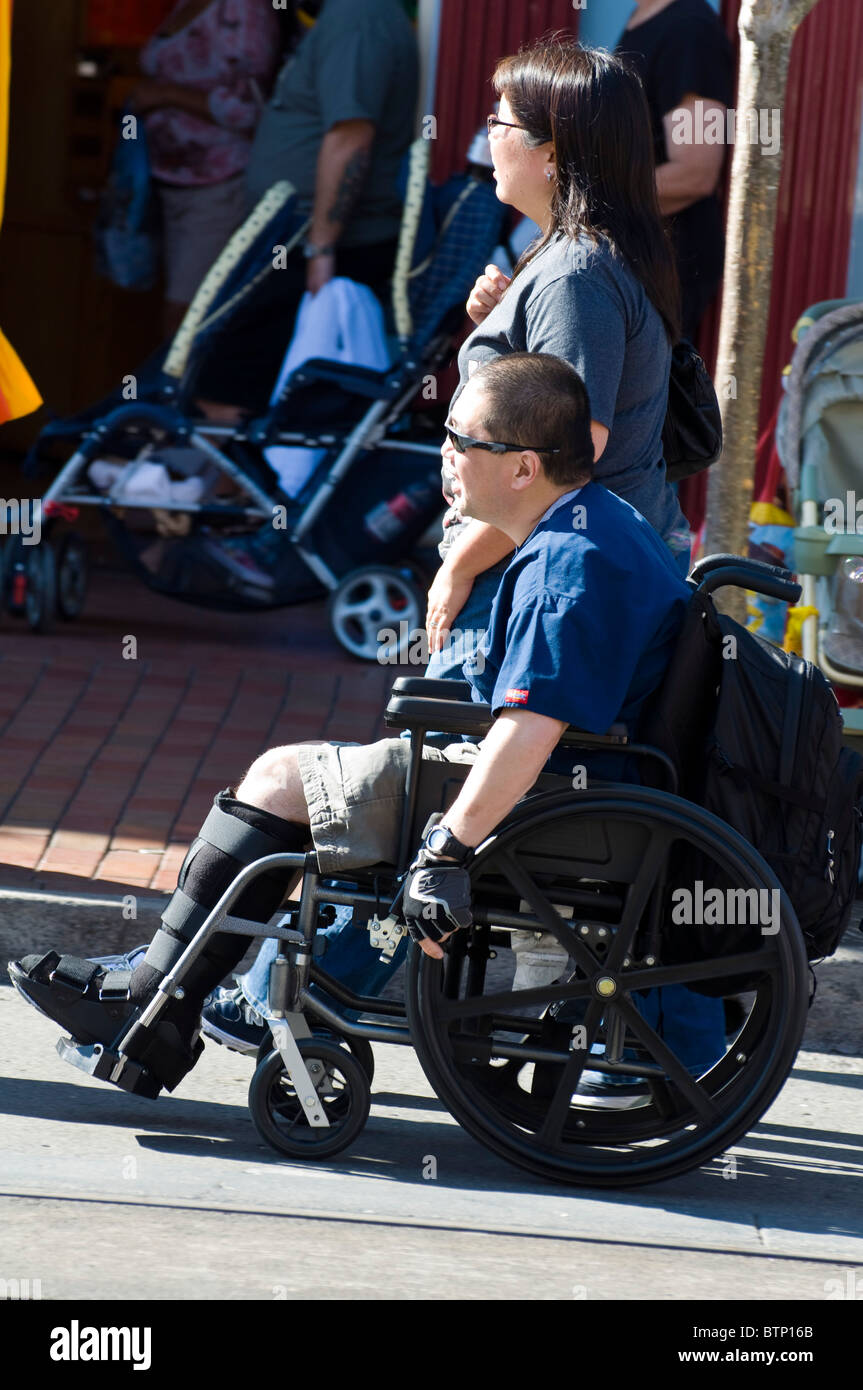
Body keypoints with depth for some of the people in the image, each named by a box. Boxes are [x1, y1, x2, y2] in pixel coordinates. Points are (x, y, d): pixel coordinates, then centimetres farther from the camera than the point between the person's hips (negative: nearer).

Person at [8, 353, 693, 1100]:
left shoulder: (569, 564, -25)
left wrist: (449, 849, -32)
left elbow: (531, 729, -34)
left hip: (523, 815, -11)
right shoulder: (608, 522, 10)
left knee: (281, 778, -3)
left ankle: (152, 1004, 5)